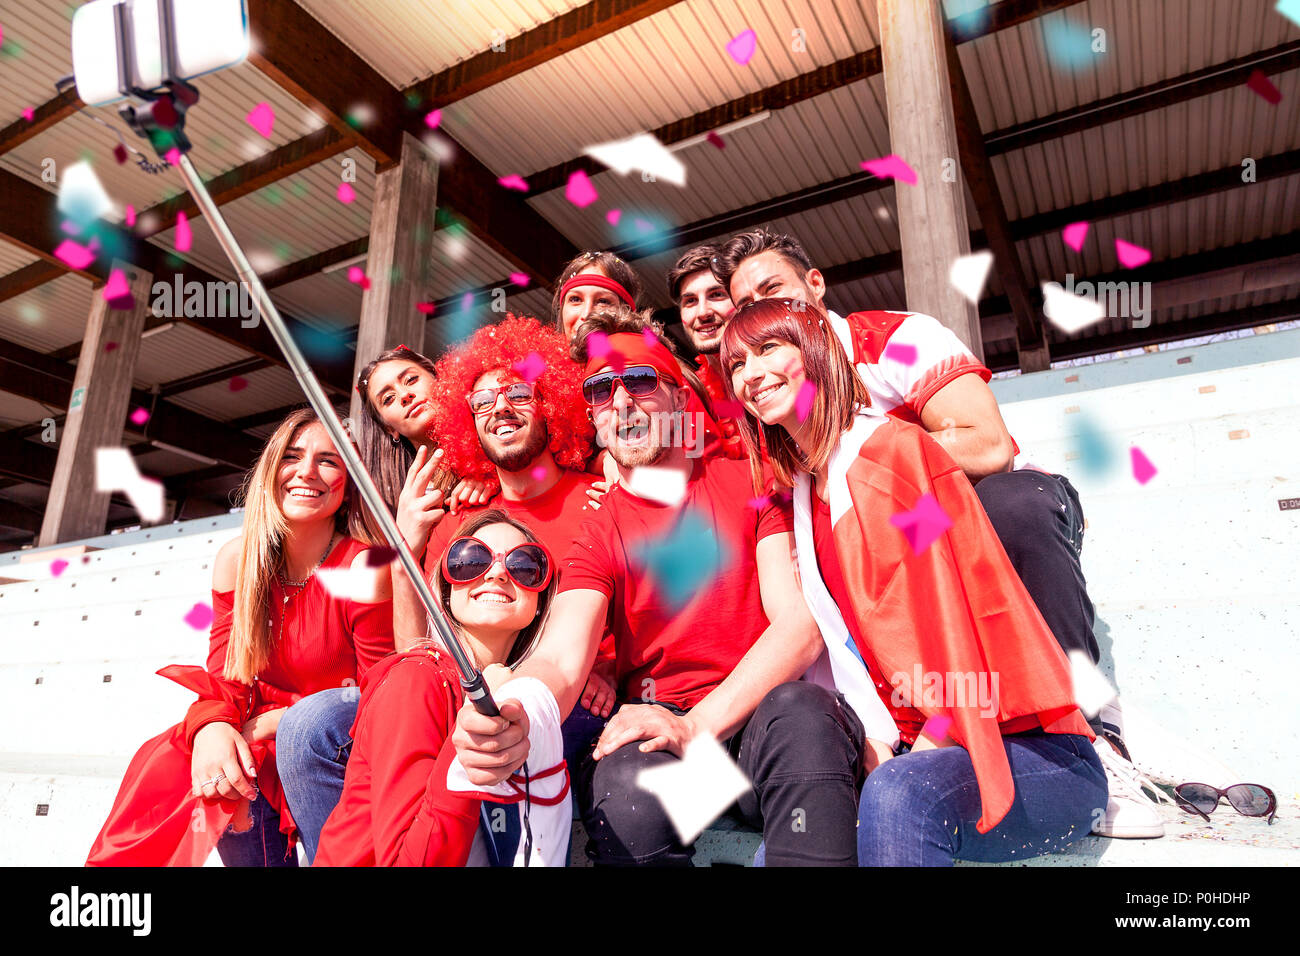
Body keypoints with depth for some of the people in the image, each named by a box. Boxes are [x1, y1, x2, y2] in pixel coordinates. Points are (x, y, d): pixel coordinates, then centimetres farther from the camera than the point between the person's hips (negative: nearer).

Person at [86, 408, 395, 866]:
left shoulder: (366, 570, -18)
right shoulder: (236, 561, -2)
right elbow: (224, 675, -1)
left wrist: (270, 724, -18)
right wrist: (213, 726, -23)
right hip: (256, 739, 4)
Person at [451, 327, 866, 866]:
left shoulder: (751, 482, 6)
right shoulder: (596, 534, 7)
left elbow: (802, 624, -5)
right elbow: (560, 659, -9)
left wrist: (697, 726, -19)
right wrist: (509, 717, -35)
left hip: (760, 714, 0)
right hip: (653, 733, 1)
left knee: (796, 711, -34)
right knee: (626, 794, -33)